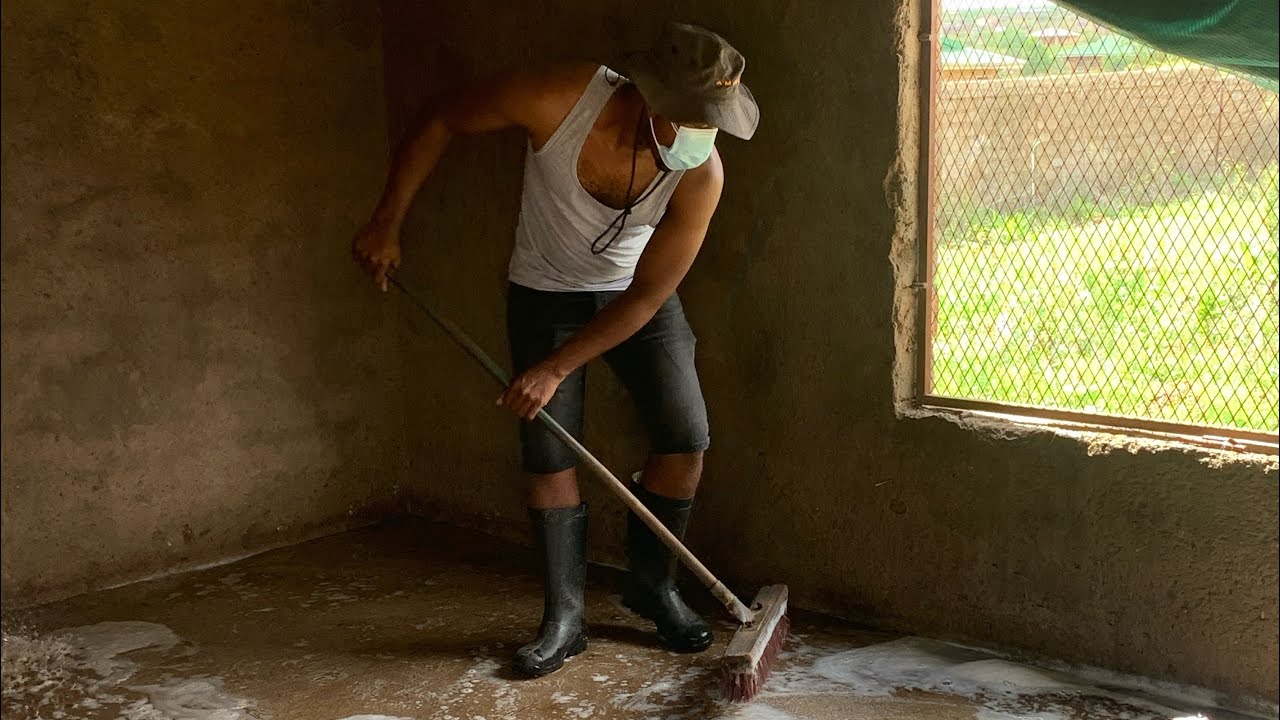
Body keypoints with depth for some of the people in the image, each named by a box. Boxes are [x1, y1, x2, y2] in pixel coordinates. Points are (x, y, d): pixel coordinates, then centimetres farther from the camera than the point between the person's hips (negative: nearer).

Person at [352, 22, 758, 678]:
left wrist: (557, 368, -22)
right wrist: (386, 224, -14)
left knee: (686, 437, -9)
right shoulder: (557, 100, -33)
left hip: (636, 299, 1)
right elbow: (441, 119, -15)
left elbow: (647, 296, -22)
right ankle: (564, 618, 7)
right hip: (545, 295, -1)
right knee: (548, 451, -5)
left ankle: (650, 585, 13)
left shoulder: (701, 175, -29)